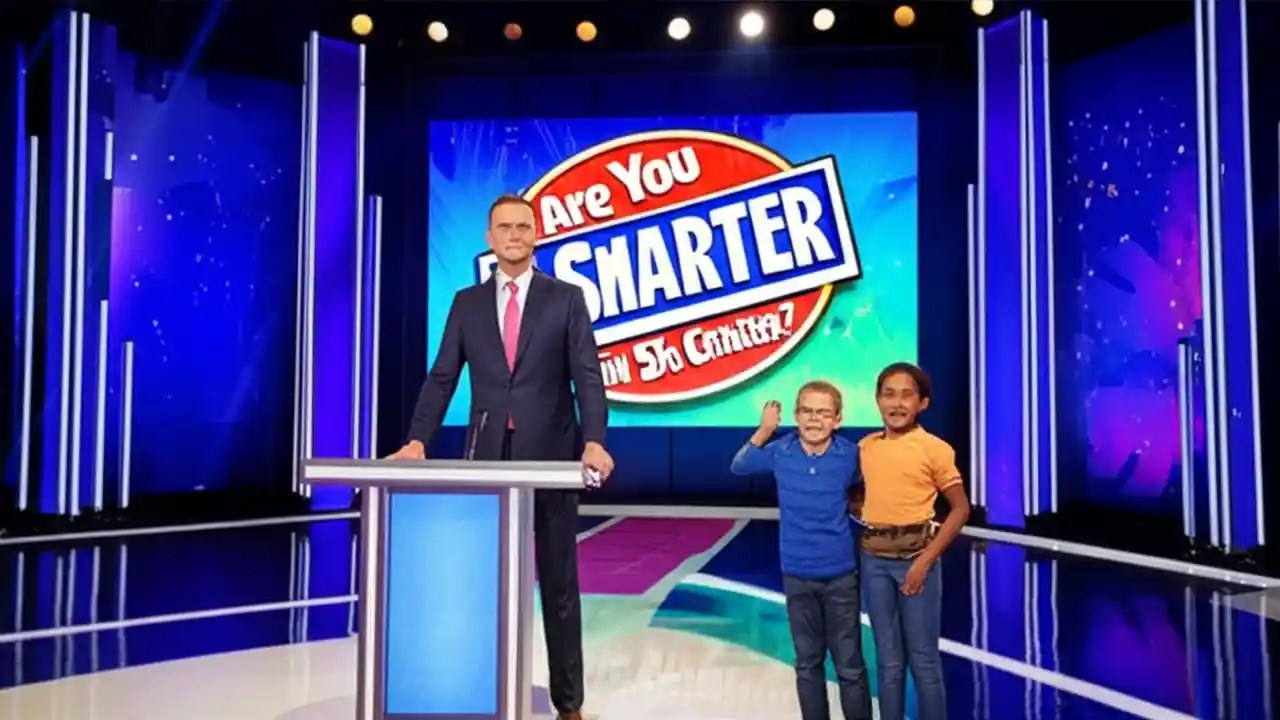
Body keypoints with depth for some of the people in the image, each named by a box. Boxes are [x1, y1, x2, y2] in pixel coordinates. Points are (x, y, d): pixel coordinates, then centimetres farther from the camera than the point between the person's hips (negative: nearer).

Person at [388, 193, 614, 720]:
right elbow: (442, 378, 4)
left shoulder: (567, 298, 2)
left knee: (559, 583, 7)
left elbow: (587, 376, -6)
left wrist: (594, 442, -21)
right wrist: (417, 441, -9)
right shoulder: (467, 303, 9)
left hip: (550, 456, -2)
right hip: (488, 455, 2)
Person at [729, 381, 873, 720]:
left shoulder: (851, 455, -12)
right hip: (797, 575, 2)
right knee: (808, 664, 15)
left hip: (841, 575, -2)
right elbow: (738, 467, 6)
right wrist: (763, 431, -7)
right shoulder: (780, 452, -7)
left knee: (850, 667, 7)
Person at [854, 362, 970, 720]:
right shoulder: (865, 447, 4)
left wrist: (926, 560, -12)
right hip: (874, 559, 4)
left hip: (915, 558, -4)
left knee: (923, 658, 6)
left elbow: (960, 509, -6)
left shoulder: (935, 448, -8)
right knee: (888, 659, 13)